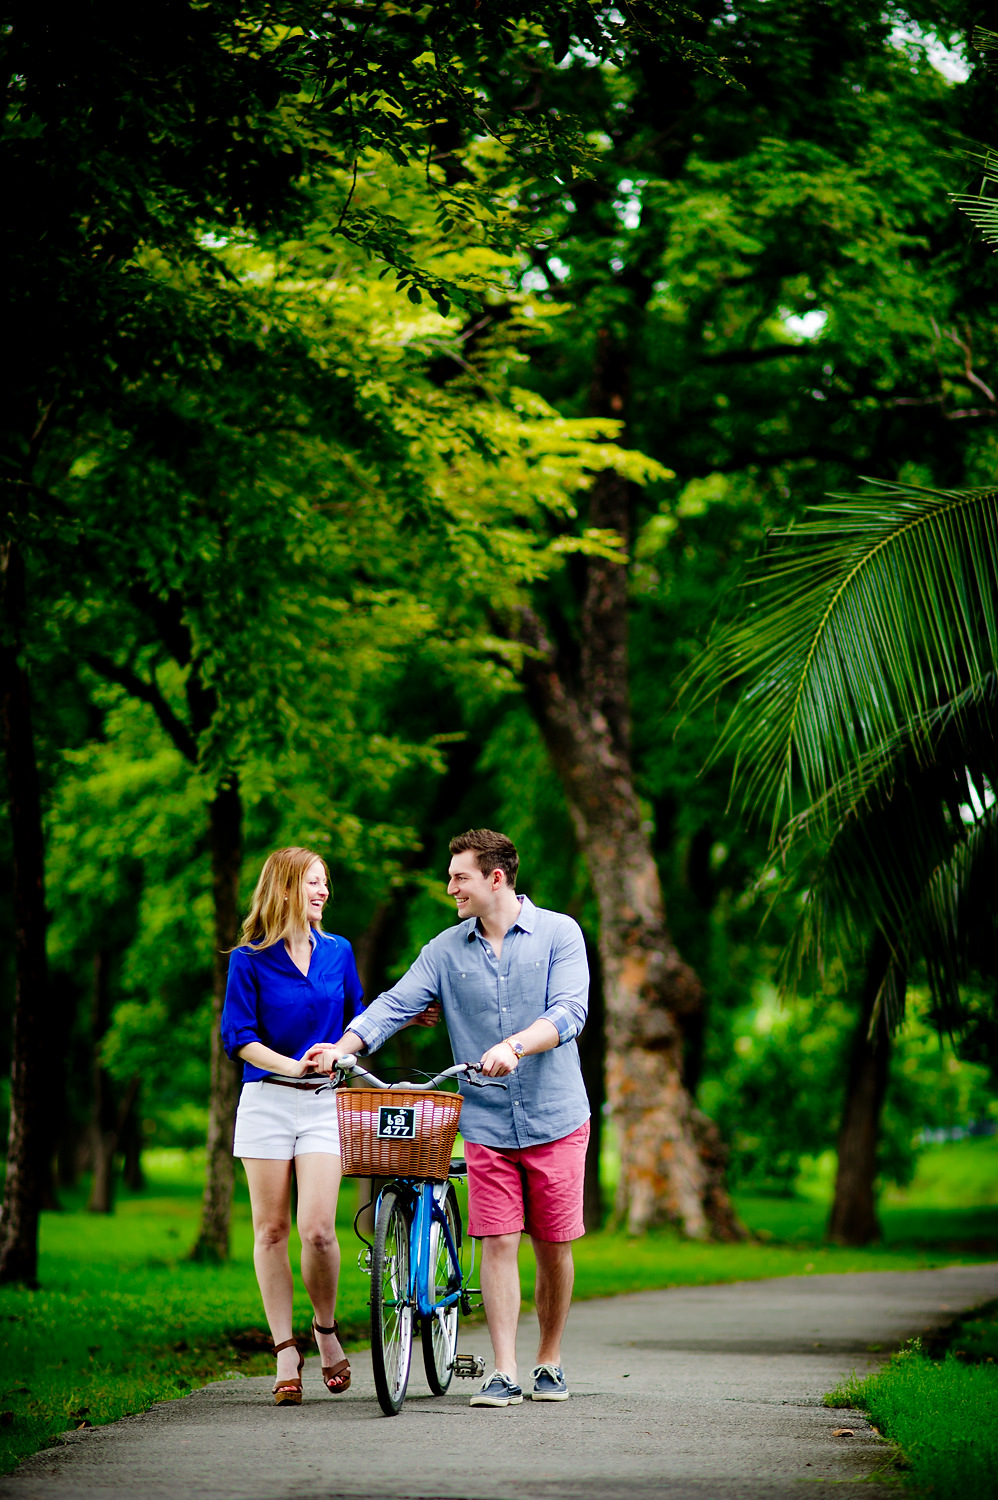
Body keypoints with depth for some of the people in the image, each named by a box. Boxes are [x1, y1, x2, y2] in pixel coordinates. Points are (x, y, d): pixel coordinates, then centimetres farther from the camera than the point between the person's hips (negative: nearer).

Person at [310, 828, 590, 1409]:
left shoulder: (559, 933, -2)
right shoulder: (447, 950, 6)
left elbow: (569, 1011, -15)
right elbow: (395, 1004, -3)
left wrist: (513, 1046, -32)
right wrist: (343, 1048, -20)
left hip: (556, 1119, -2)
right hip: (486, 1124, 2)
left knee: (554, 1246, 5)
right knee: (498, 1242, -5)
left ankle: (550, 1363, 20)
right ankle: (504, 1373, -3)